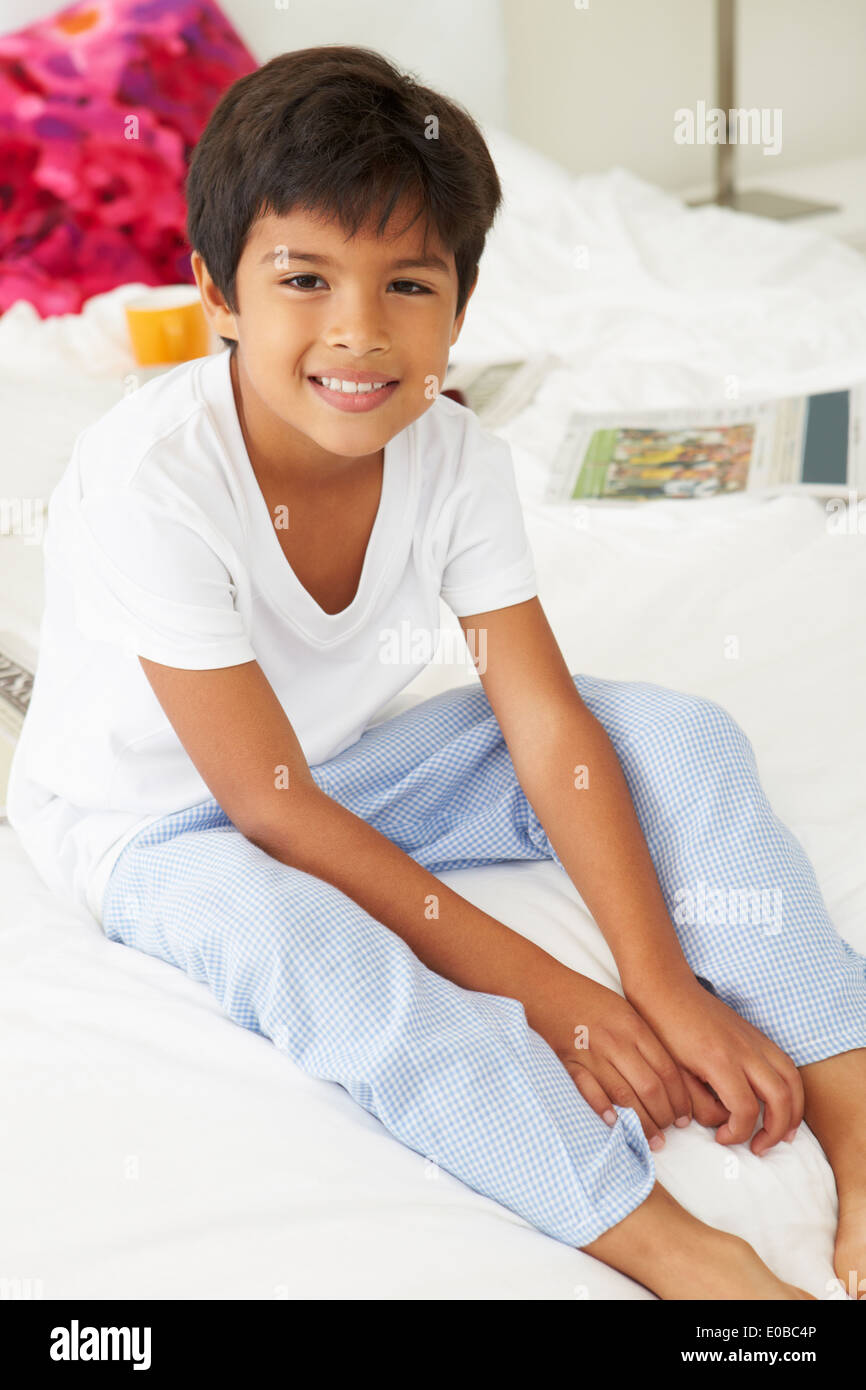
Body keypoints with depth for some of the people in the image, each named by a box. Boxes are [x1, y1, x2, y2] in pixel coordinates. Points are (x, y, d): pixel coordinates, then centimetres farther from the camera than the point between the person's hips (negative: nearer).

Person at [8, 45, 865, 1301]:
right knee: (300, 937, -40)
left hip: (350, 767, 6)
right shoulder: (149, 482, -31)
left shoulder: (454, 456, -15)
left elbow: (552, 729, -15)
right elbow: (272, 809, -28)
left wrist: (669, 988, -24)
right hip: (161, 821, -5)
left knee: (681, 735, -12)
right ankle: (678, 1254, -39)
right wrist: (535, 989, -28)